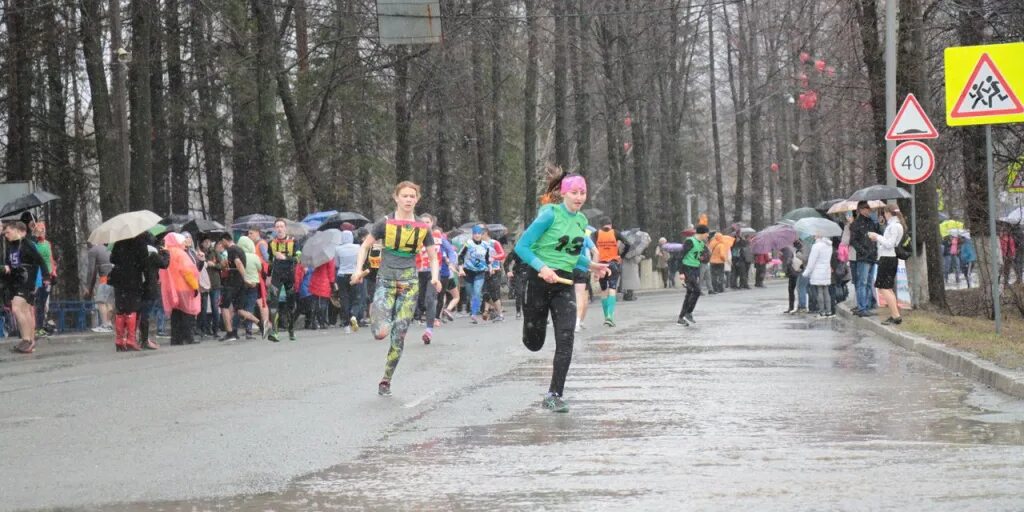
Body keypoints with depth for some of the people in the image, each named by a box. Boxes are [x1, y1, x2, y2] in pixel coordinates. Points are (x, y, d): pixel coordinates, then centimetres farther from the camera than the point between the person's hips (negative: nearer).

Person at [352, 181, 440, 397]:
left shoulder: (422, 228, 5)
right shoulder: (385, 223, -2)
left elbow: (433, 256, 11)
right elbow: (365, 247, 6)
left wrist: (435, 276, -8)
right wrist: (359, 269, -8)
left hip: (409, 284, 2)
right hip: (385, 281, -2)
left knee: (399, 336, -1)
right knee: (381, 332, -19)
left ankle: (386, 380, 12)